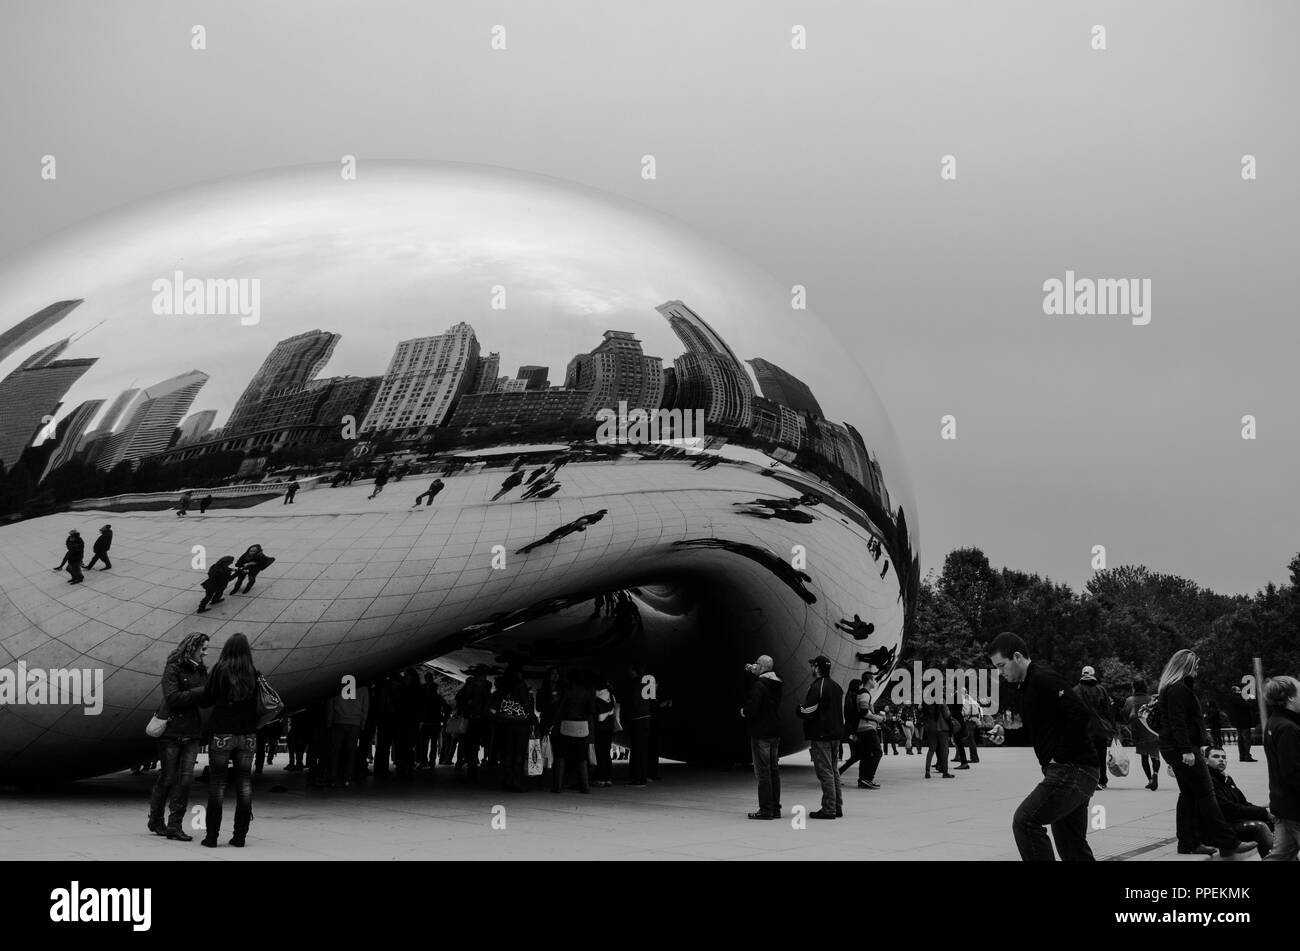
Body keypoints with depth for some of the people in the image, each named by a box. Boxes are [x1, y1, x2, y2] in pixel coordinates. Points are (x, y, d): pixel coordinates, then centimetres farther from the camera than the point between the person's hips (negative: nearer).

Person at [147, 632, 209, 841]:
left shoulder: (202, 671, 11)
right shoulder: (173, 669, -7)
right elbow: (173, 698, -19)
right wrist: (202, 691, -21)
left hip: (191, 733, 5)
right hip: (171, 731, -5)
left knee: (186, 778, -4)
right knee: (167, 777, 3)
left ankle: (175, 825, 0)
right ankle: (155, 820, 22)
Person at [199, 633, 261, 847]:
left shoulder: (220, 670, -6)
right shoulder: (253, 674, 1)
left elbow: (205, 701, -1)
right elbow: (256, 705, 4)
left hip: (222, 733, -2)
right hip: (247, 735, 2)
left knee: (217, 782, 3)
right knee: (244, 782, 7)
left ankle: (212, 836, 2)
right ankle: (240, 836, 7)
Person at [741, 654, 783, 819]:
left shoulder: (758, 685, -17)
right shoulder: (777, 684, 10)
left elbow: (752, 708, -24)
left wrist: (744, 712, -3)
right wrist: (754, 672, 26)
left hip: (761, 733, -8)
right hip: (775, 732, 8)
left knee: (763, 772, -6)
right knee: (774, 771, 12)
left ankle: (766, 810, -7)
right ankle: (775, 808, 16)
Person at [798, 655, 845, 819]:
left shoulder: (816, 687, -14)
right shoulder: (837, 687, 14)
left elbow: (808, 711, -16)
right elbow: (843, 711, 18)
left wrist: (799, 710, 3)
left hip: (821, 735, -8)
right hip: (836, 734, 8)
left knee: (825, 772, -6)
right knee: (834, 771, 15)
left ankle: (829, 809, -6)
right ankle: (837, 807, 17)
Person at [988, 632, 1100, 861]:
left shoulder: (1044, 679, -12)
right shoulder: (1024, 686, 18)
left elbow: (1080, 714, -23)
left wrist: (1059, 756, -18)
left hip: (1071, 771, -11)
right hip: (1072, 773, 11)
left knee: (1025, 821, -15)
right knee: (1073, 847, 12)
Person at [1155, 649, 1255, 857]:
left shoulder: (1170, 688, 19)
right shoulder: (1178, 689, -15)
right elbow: (1177, 722, -22)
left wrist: (1197, 746, 25)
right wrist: (1186, 750, -26)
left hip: (1175, 749, 11)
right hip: (1183, 749, -11)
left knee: (1188, 795, 12)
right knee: (1205, 794, -9)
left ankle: (1189, 843, 13)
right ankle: (1227, 843, -8)